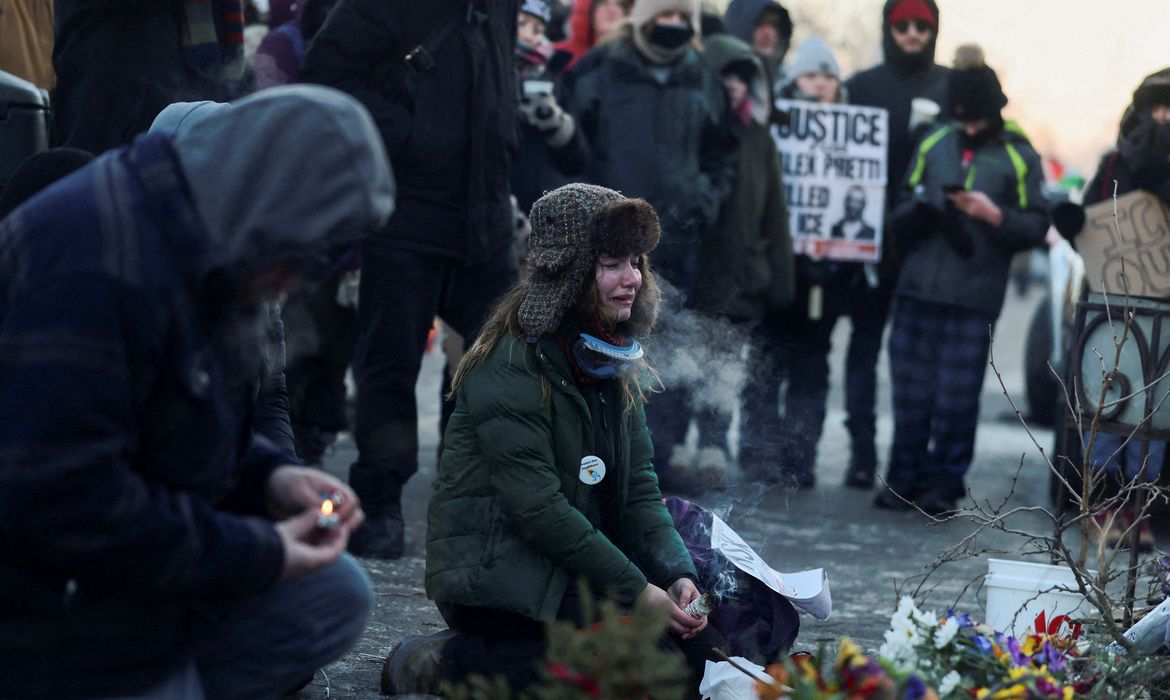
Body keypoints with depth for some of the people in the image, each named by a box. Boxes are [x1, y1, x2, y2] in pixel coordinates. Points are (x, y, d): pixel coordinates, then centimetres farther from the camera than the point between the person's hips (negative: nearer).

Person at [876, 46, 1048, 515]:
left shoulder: (1018, 157, 3)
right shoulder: (935, 144, 11)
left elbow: (1037, 227, 1)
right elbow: (903, 209, 18)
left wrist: (996, 215, -16)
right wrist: (917, 213, -5)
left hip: (974, 296, -3)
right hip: (918, 285, 3)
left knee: (957, 395, -1)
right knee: (911, 389, 5)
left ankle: (944, 484, 10)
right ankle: (905, 478, 16)